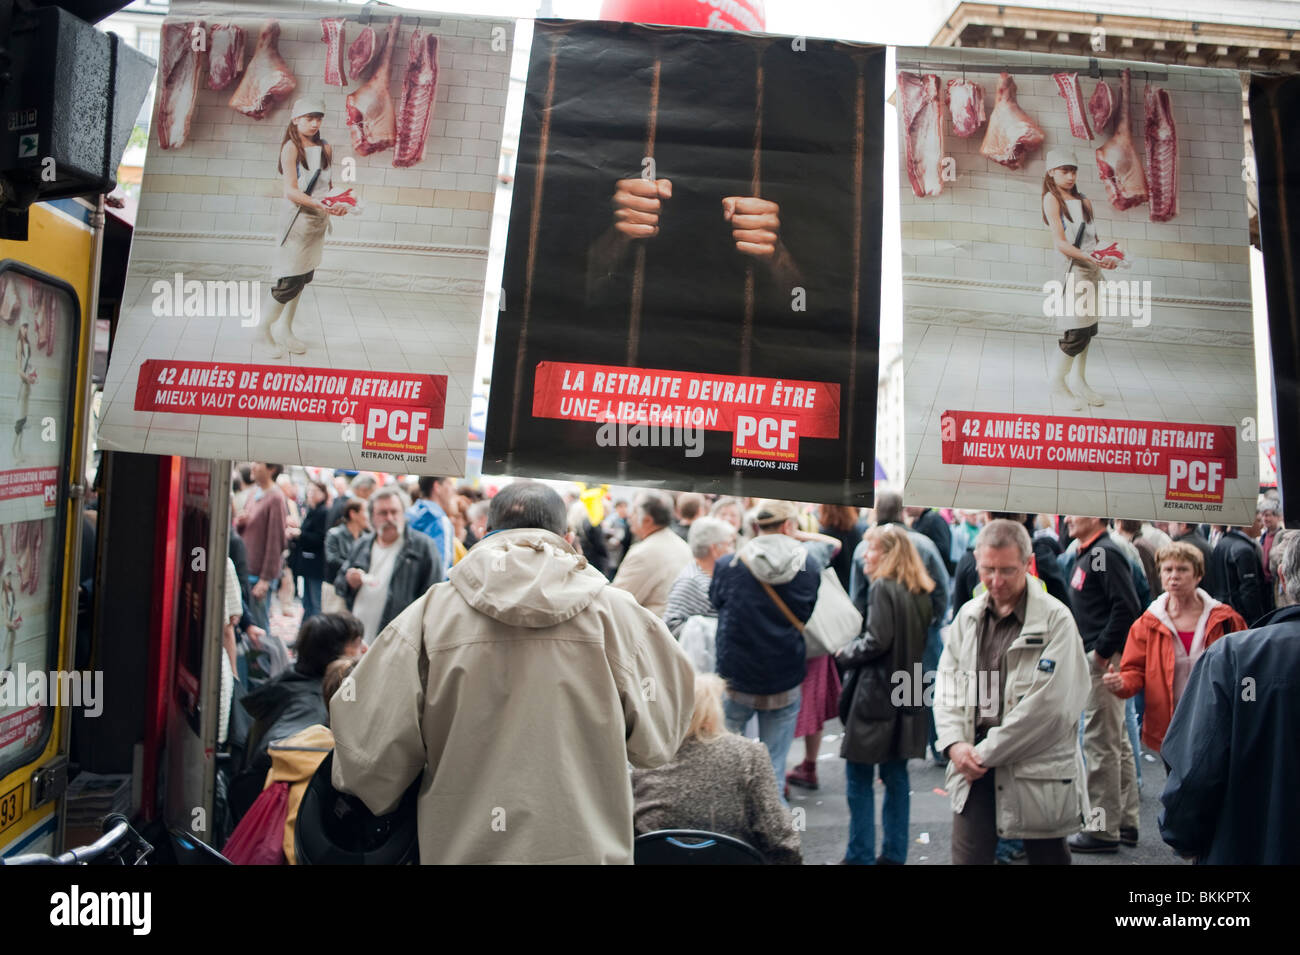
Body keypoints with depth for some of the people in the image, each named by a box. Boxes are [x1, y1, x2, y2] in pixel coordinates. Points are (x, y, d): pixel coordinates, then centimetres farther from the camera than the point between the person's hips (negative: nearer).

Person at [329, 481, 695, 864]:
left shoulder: (430, 611, -6)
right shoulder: (614, 610, -6)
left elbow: (367, 755, -6)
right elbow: (655, 742, -2)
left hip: (462, 848, 0)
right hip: (587, 847, 0)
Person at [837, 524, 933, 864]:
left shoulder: (883, 588, -15)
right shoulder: (920, 592, 9)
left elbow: (877, 641, -21)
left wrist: (845, 654, -5)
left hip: (876, 694, -8)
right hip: (906, 696, 8)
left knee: (859, 779, 2)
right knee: (896, 777, 14)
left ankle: (860, 855, 7)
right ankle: (894, 854, 20)